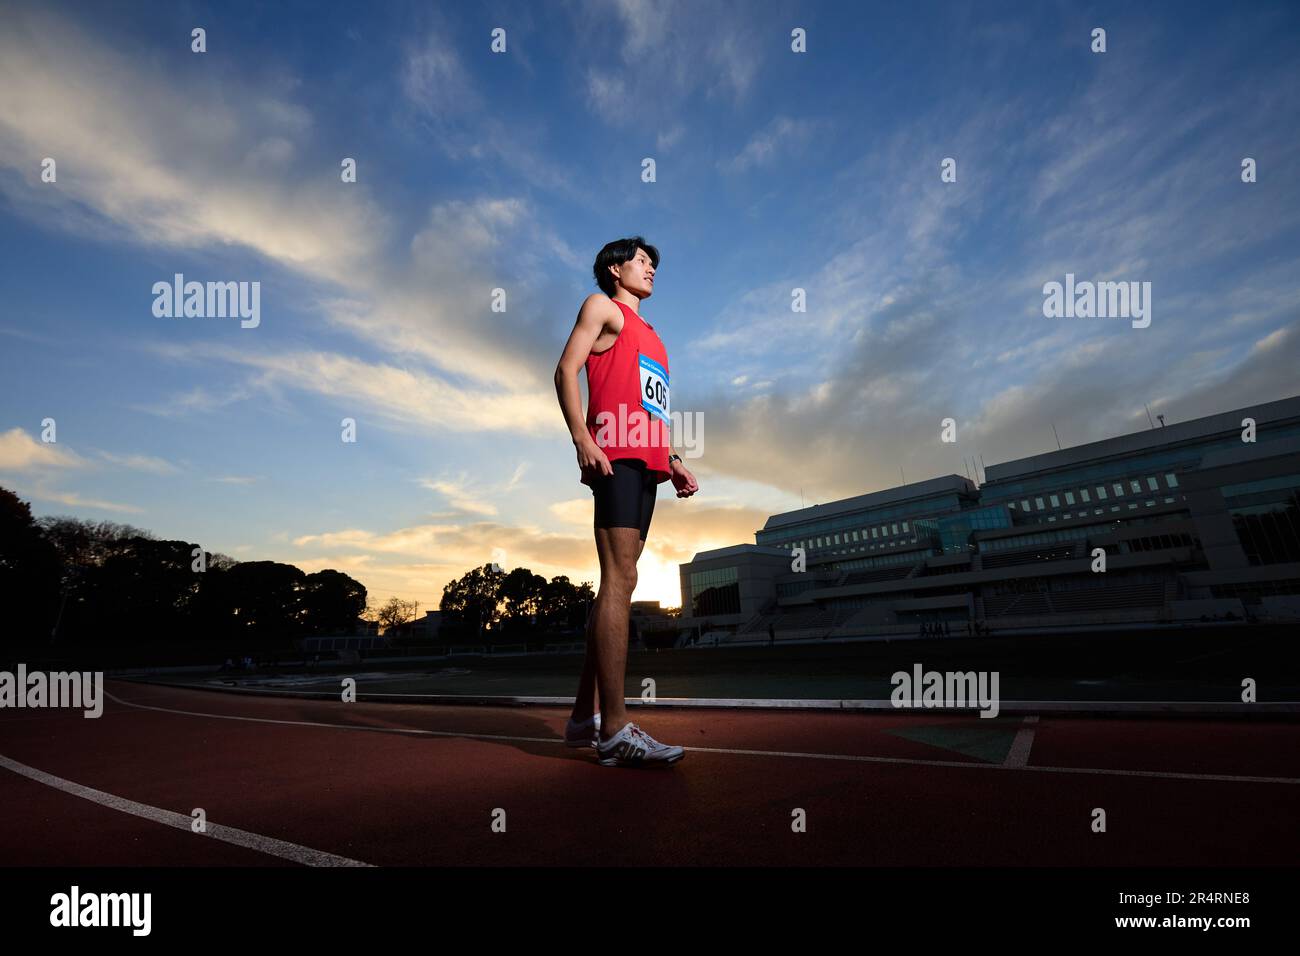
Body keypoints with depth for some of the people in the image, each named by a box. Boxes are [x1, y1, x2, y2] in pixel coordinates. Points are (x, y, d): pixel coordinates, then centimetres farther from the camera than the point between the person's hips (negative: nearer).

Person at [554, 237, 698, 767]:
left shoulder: (651, 335, 32)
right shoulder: (603, 307, 9)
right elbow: (566, 370, -4)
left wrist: (671, 462, 17)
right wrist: (582, 440, -18)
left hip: (645, 464, 9)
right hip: (615, 457, -8)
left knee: (617, 583, 5)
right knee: (620, 579, -16)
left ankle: (585, 715, 11)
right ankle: (614, 730, -15)